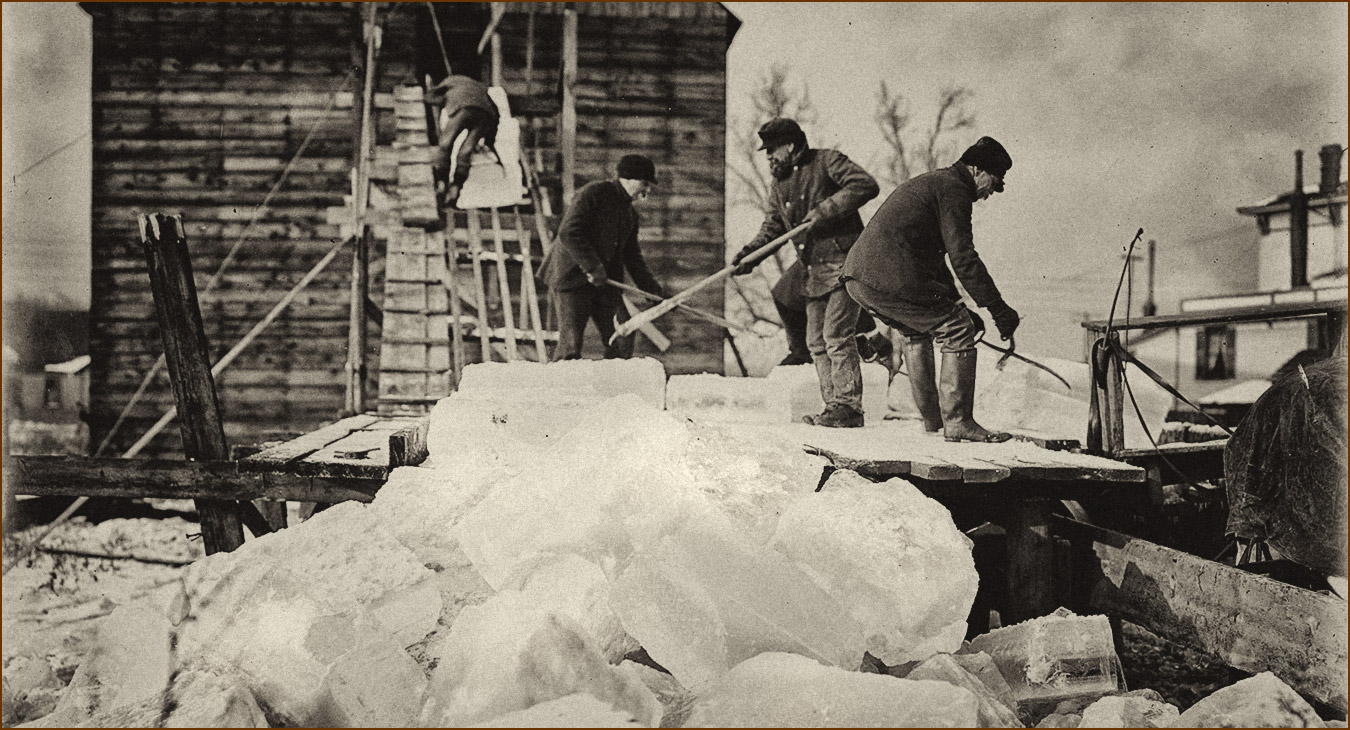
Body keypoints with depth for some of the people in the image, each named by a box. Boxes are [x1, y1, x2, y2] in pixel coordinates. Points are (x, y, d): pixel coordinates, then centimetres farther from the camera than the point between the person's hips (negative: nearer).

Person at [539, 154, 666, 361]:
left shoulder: (631, 213, 16)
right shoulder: (594, 193, -9)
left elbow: (632, 258, 21)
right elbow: (568, 233, -19)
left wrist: (655, 291, 13)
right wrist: (592, 267, -21)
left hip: (605, 284, 8)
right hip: (571, 278, -7)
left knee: (622, 343, 2)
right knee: (571, 344, -11)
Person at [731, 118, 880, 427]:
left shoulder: (827, 162, -5)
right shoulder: (779, 185, 17)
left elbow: (866, 185, -16)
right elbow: (772, 228, 19)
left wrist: (825, 210, -21)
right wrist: (751, 253, 0)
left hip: (845, 263, -8)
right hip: (815, 272, 8)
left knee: (836, 335, -12)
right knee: (816, 342, 7)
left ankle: (848, 407, -7)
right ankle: (834, 405, 14)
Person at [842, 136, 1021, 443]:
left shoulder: (928, 182, 29)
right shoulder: (953, 188, -3)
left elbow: (934, 256, 33)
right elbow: (963, 257, -13)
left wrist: (958, 306, 30)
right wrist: (998, 308, -10)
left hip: (857, 275, 10)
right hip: (890, 278, -10)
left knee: (917, 330, 29)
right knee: (959, 332, -1)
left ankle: (931, 417, 32)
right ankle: (957, 422, 0)